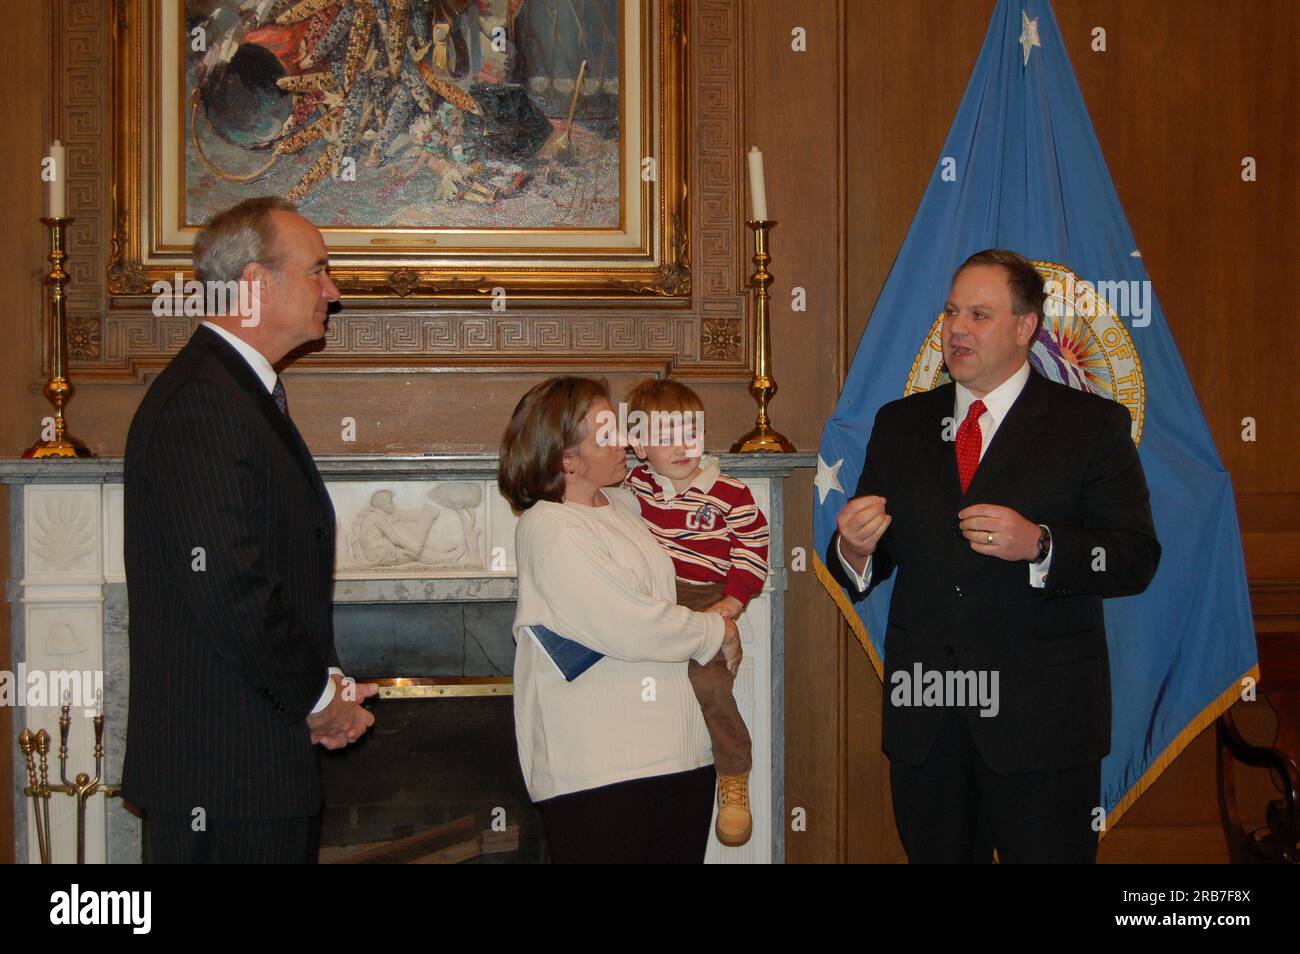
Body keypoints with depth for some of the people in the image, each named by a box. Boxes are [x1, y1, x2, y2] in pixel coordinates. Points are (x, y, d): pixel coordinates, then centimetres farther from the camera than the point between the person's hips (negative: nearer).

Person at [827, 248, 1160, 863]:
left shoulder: (1092, 425, 0)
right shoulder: (900, 425, 12)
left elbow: (1136, 558, -8)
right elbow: (865, 569, 11)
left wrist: (1038, 546, -24)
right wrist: (854, 551, -13)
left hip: (1042, 720, -3)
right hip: (925, 719, 4)